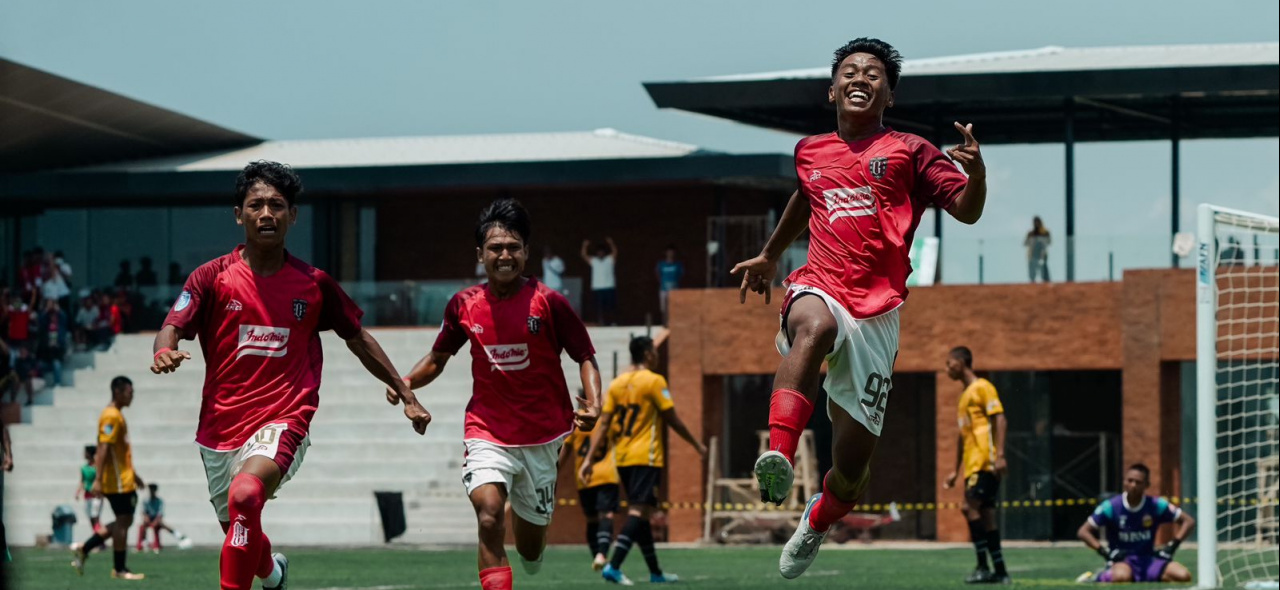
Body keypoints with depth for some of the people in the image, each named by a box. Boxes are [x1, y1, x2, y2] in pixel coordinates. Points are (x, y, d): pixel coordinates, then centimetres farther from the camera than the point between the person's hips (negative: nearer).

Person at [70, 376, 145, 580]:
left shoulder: (117, 415, 17)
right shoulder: (112, 416, -15)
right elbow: (104, 449, -22)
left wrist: (133, 474, 30)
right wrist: (98, 480, -27)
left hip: (122, 480, 10)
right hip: (118, 482, -10)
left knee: (123, 521, 13)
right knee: (123, 521, -4)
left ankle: (83, 549, 14)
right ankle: (119, 569, 2)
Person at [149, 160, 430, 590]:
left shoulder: (313, 284, 2)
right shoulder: (212, 277, -1)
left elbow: (357, 339, 14)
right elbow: (173, 327, -9)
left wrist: (406, 395, 16)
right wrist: (164, 352, -34)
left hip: (283, 422, -2)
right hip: (221, 428, 2)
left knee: (245, 495, -33)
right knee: (239, 534, 16)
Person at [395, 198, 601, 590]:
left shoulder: (548, 302, -10)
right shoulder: (464, 305, -2)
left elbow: (585, 357, -3)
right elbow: (437, 359, 12)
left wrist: (593, 403, -21)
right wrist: (405, 382, -7)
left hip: (540, 436, 0)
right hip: (486, 433, 0)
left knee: (530, 550, 13)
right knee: (489, 518, -27)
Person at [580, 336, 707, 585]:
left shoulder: (617, 384, 9)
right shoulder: (654, 381, -8)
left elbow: (603, 424, 5)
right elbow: (672, 420, -6)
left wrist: (589, 459, 5)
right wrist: (698, 445, 6)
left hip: (622, 459, 7)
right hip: (646, 457, -7)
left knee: (639, 513, 13)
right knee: (639, 511, -11)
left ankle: (655, 572, 20)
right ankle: (614, 566, -27)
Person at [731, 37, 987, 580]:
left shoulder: (908, 151, 6)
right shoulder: (810, 151, 17)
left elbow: (966, 211, -4)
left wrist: (976, 173, -25)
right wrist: (769, 256, 50)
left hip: (876, 312, -1)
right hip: (818, 289, 1)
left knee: (852, 462, 0)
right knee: (815, 327, -40)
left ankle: (816, 523, 35)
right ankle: (779, 456, -58)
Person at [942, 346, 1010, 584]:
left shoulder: (982, 388, -4)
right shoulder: (965, 395, 23)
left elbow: (999, 420, -13)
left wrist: (999, 455, -23)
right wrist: (955, 471, 25)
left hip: (985, 462, -9)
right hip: (972, 465, 9)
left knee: (970, 507, -17)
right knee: (985, 516, 5)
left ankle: (983, 567, -17)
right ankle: (1000, 572, 5)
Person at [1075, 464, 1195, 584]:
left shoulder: (1156, 505, -1)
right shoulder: (1111, 507, -7)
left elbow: (1188, 521, 6)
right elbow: (1083, 531, -4)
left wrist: (1172, 546, -6)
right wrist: (1105, 552, -16)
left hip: (1149, 560, 4)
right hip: (1122, 560, -4)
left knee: (1183, 575, -22)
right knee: (1122, 576, -41)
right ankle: (1101, 577, -5)